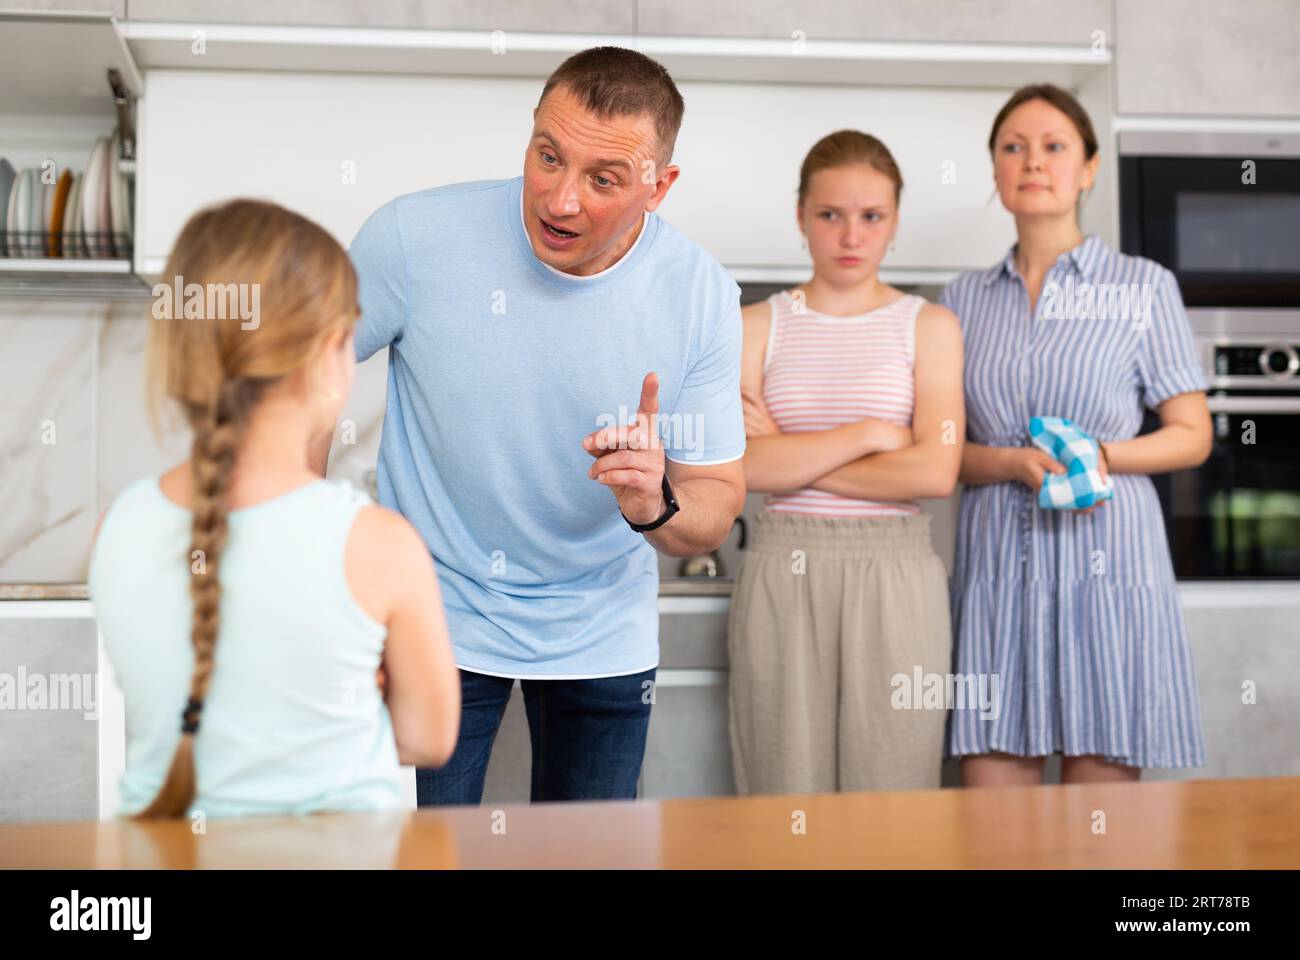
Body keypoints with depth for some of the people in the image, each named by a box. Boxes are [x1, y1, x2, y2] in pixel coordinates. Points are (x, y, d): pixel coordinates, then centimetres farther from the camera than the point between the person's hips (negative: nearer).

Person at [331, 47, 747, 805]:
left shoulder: (701, 295, -15)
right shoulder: (415, 237, -20)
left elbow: (718, 506, -8)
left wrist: (657, 507, -32)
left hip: (602, 633, 2)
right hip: (433, 617, -2)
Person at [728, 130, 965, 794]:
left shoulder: (929, 326, 6)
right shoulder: (758, 325, 8)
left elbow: (935, 471, -9)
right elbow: (737, 466, -7)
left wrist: (794, 458, -7)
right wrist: (867, 434, -8)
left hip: (894, 575, 0)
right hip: (783, 572, 1)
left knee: (891, 808, 2)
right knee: (786, 795, 4)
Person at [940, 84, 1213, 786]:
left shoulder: (1145, 287, 7)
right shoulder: (963, 299, 13)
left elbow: (1192, 436, 6)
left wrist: (1102, 455, -12)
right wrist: (1014, 464, -9)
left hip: (1107, 561, -2)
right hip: (996, 563, 2)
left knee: (1101, 783, -1)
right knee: (990, 798, 0)